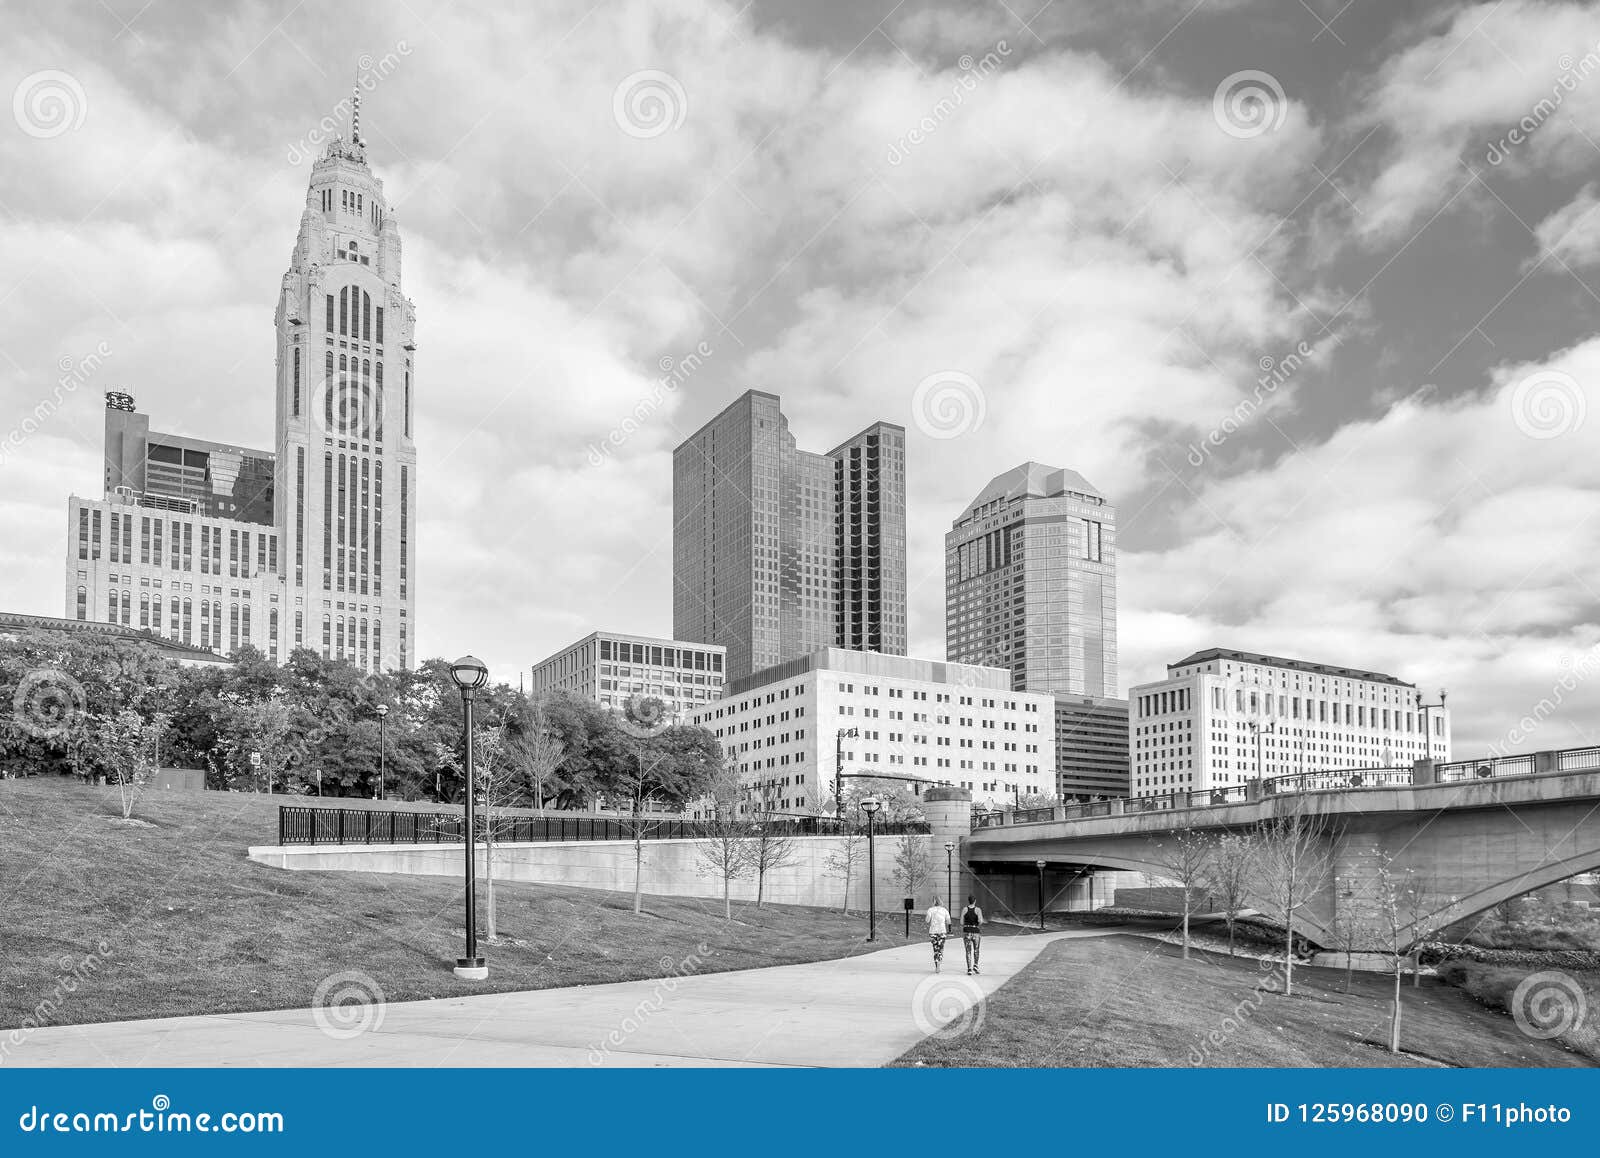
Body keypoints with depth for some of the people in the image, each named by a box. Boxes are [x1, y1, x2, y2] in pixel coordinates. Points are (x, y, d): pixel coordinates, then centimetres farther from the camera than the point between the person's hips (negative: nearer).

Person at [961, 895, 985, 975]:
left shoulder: (964, 910, -1)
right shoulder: (978, 910, -6)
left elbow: (961, 922, -4)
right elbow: (980, 921, -18)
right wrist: (979, 926, 3)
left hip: (966, 932, 1)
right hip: (976, 932, -1)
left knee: (968, 951, 5)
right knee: (976, 950, 20)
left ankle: (969, 969, -4)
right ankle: (975, 965, 9)